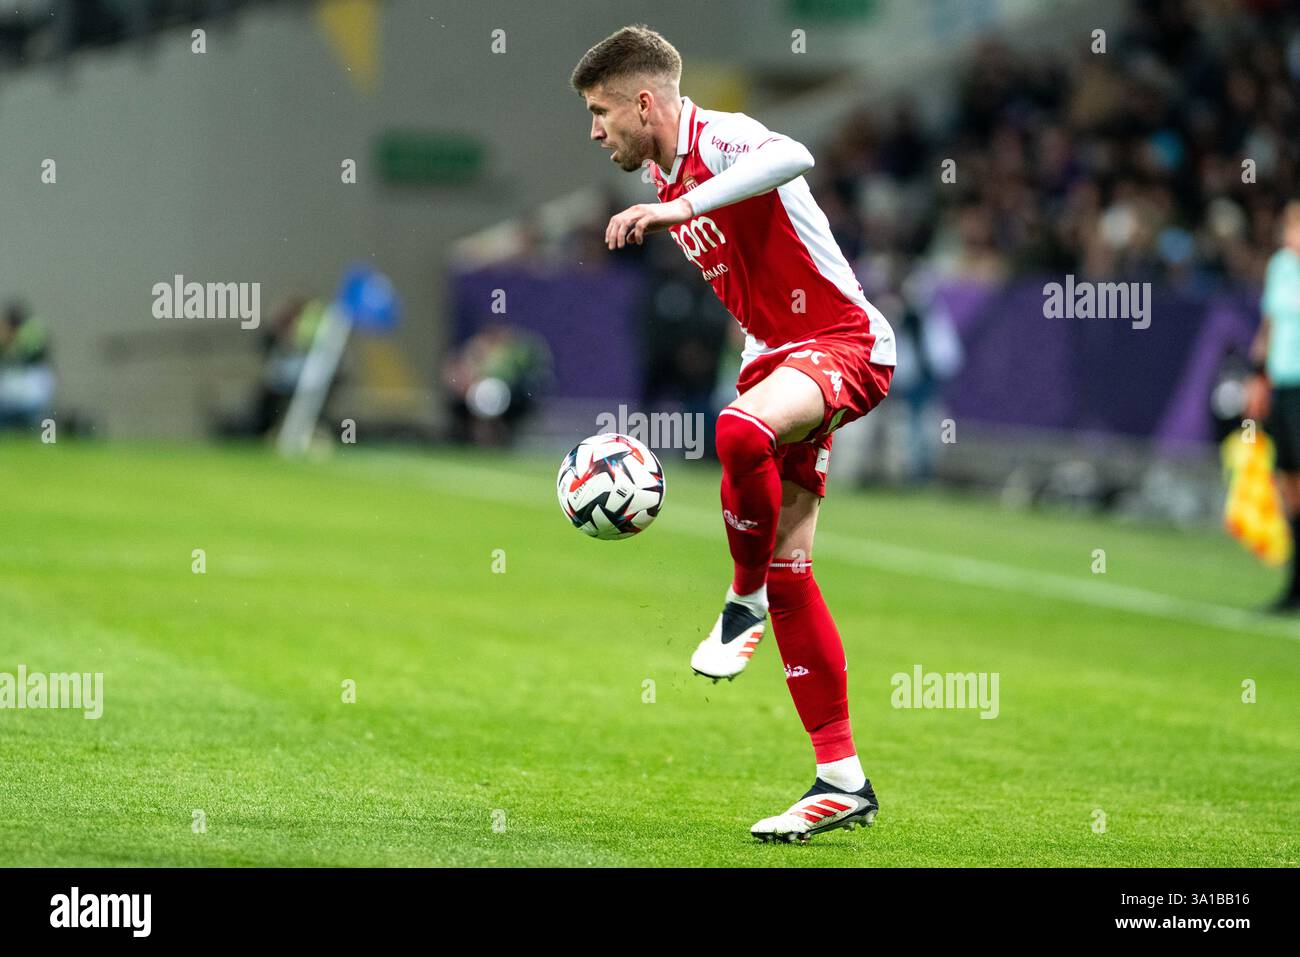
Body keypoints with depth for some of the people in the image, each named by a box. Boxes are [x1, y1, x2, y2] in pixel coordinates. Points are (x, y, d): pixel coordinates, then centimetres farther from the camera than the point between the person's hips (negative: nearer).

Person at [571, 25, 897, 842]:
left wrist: (679, 207, -44)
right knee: (789, 571, 2)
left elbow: (791, 158, -40)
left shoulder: (717, 138, -15)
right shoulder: (669, 174, 13)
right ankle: (843, 781, 5)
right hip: (778, 352, 10)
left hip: (845, 344, -10)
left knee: (741, 431, -39)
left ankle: (746, 604, -13)